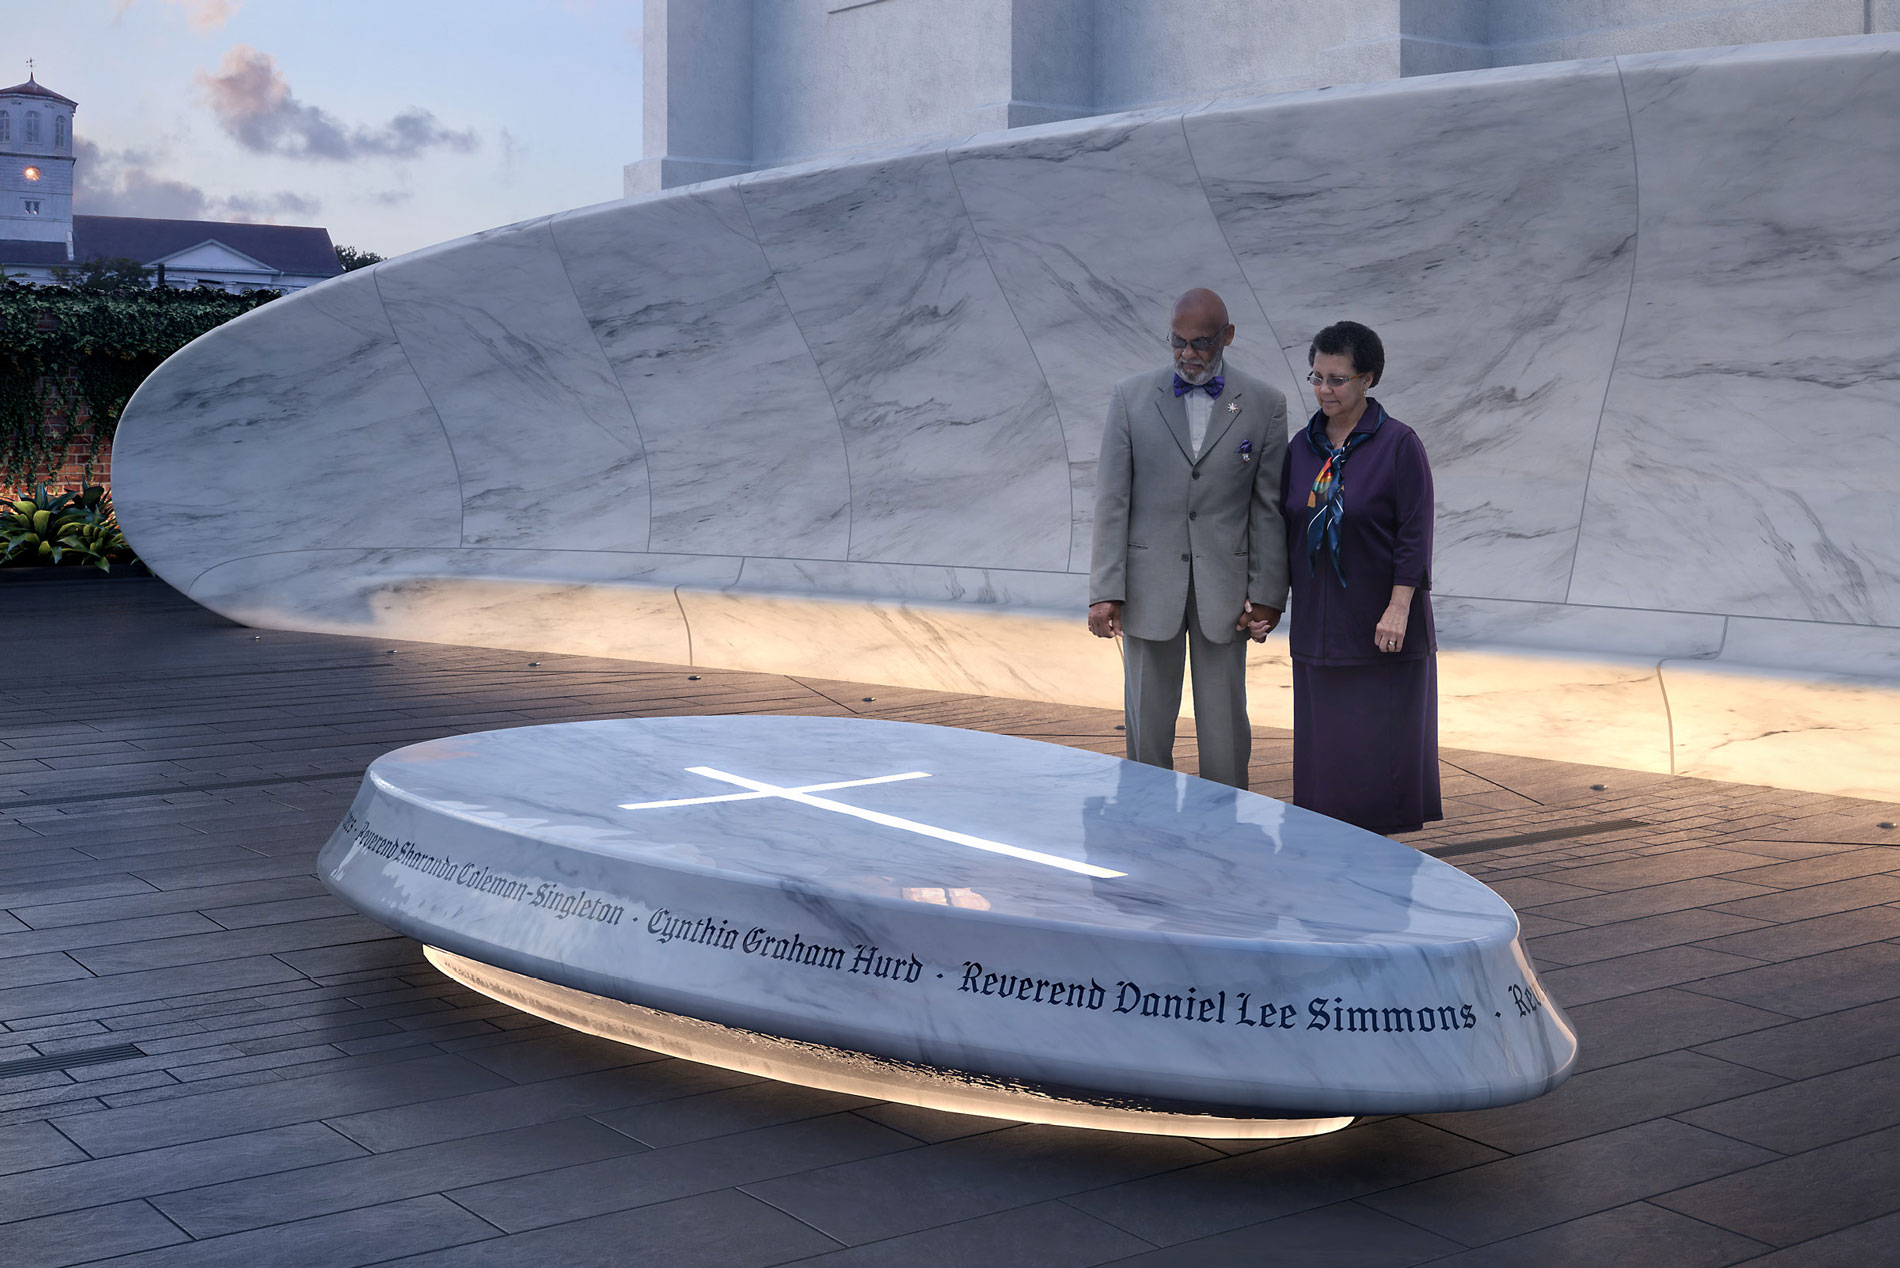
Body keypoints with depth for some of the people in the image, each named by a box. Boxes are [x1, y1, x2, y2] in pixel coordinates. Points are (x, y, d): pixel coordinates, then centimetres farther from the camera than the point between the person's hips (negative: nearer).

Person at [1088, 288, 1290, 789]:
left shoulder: (1263, 405, 0)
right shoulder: (1131, 398, -1)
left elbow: (1269, 508, 2)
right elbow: (1111, 501, -3)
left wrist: (1268, 594, -3)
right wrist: (1104, 592, -9)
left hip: (1223, 587, 0)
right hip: (1149, 585, 0)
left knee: (1225, 719, 5)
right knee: (1147, 718, 5)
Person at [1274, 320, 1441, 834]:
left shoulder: (1399, 444, -10)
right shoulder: (1303, 446, 5)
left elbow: (1415, 532, -13)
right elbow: (1286, 526, 9)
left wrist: (1399, 608, -19)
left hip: (1381, 620, -5)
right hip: (1320, 619, 5)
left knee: (1381, 736, 1)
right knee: (1327, 741, 9)